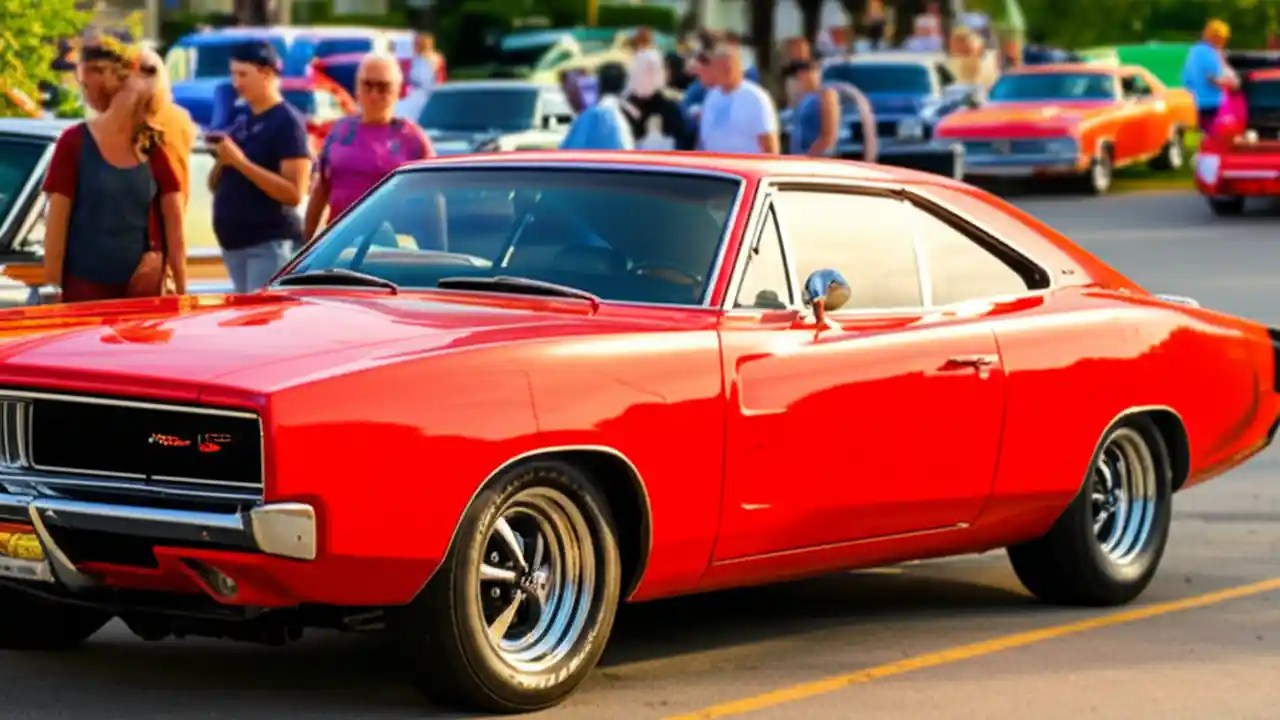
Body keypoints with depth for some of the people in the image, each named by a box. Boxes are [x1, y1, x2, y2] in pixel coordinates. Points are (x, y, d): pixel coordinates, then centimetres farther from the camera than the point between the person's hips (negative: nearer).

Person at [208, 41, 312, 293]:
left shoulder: (287, 122, -9)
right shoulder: (237, 117, 13)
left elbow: (295, 194, -17)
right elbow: (214, 185, 18)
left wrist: (240, 162, -20)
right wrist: (221, 160, -4)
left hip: (270, 244, -8)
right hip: (233, 242, 8)